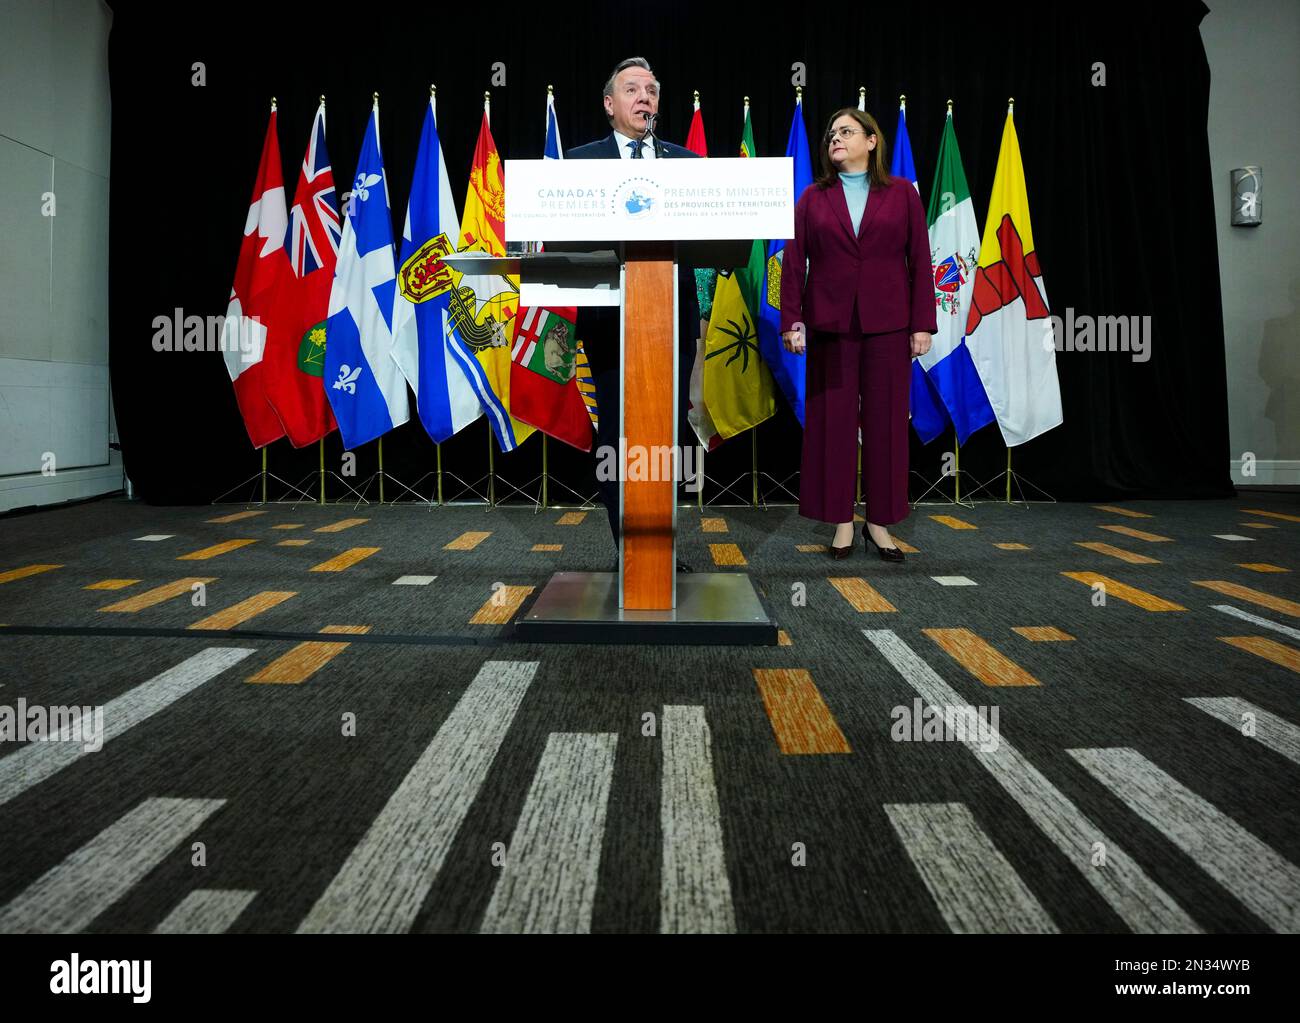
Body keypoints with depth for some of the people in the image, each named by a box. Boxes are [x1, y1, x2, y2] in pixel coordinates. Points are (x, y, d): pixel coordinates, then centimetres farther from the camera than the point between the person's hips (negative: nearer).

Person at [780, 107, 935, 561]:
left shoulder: (902, 194, 6)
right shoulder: (813, 197, 8)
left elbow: (920, 262, 3)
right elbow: (793, 261, 4)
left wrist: (922, 324, -3)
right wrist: (791, 320, -6)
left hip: (888, 325, 0)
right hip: (830, 324, 1)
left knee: (885, 420, 2)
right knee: (833, 420, 2)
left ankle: (879, 522, 13)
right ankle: (842, 520, 12)